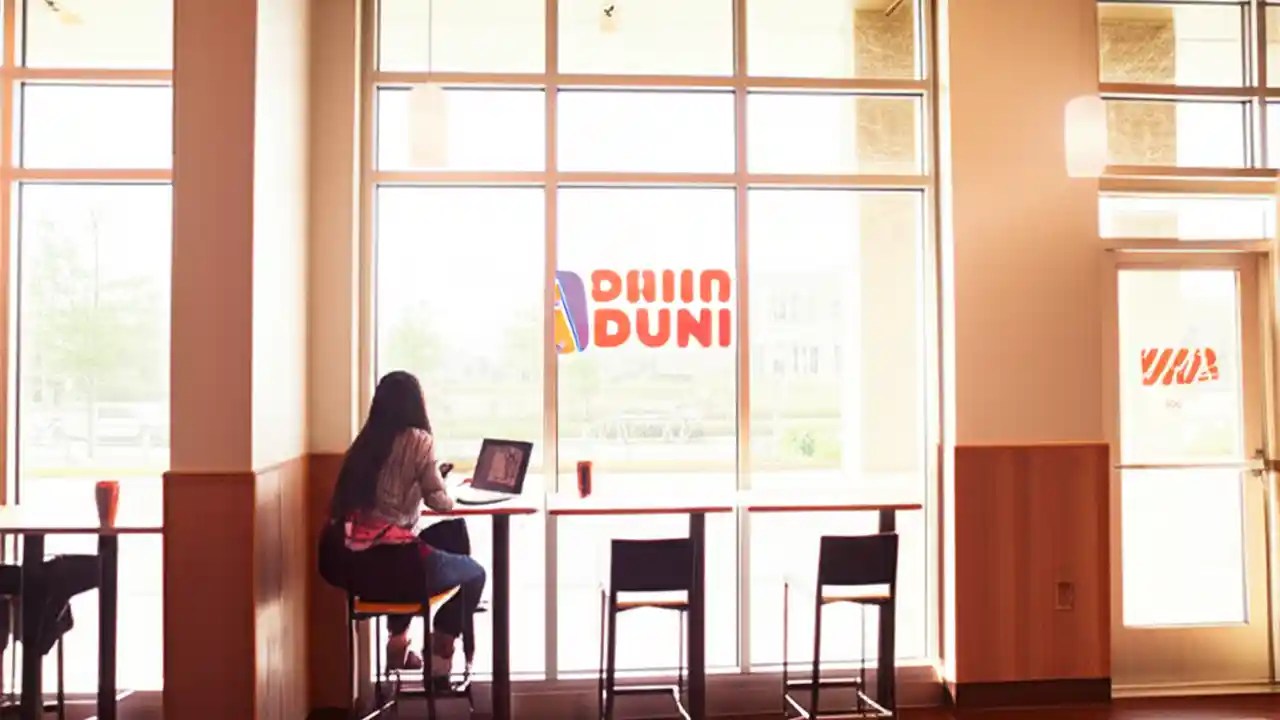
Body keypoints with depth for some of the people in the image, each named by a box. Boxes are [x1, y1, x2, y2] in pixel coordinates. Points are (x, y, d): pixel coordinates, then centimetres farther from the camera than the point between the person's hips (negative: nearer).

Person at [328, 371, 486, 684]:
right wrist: (448, 495, 17)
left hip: (355, 566, 7)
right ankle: (440, 661, 26)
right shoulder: (418, 440, -5)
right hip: (391, 564, -6)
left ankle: (399, 641, 36)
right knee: (474, 573, 20)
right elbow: (440, 502, -4)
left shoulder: (364, 442, 13)